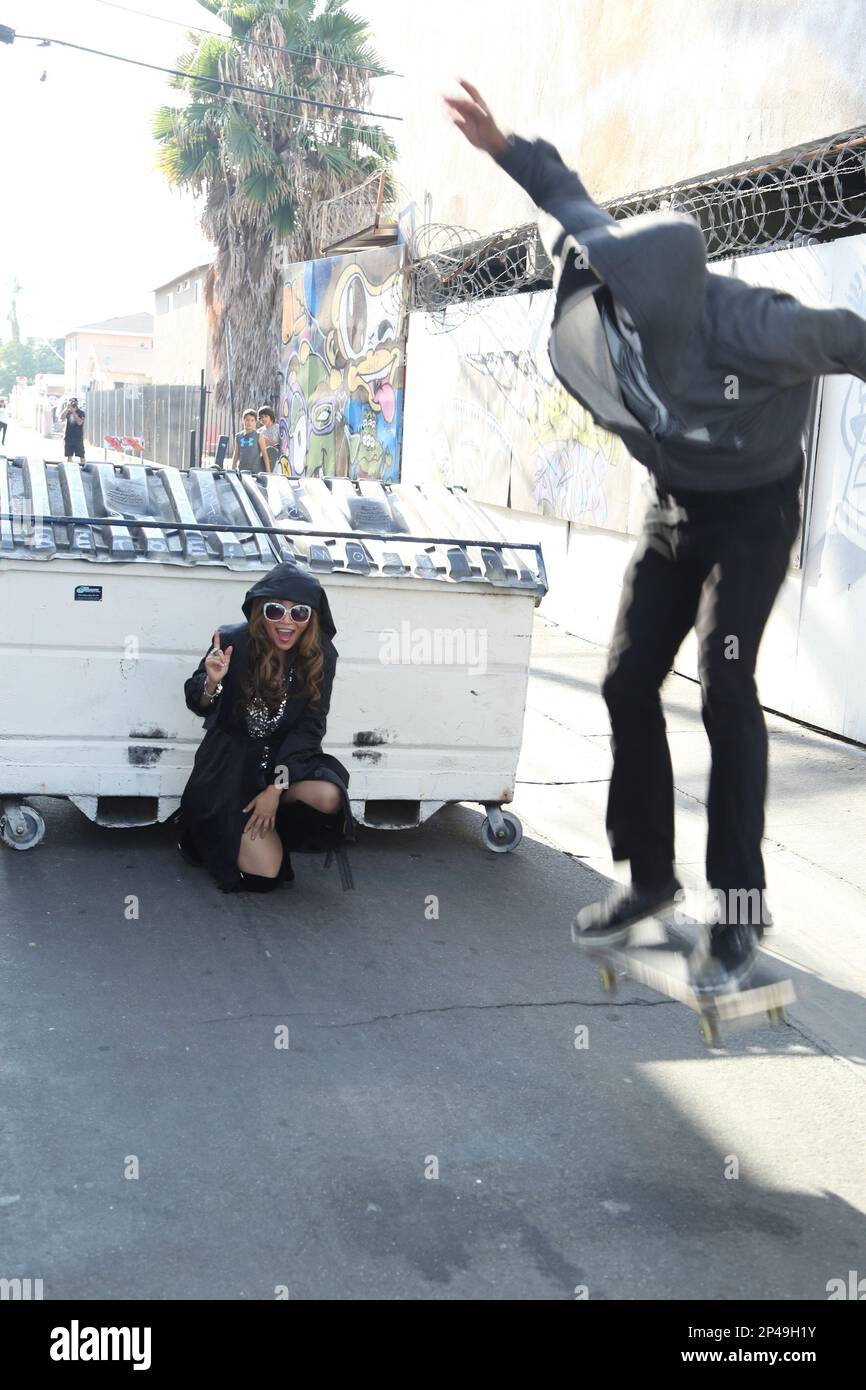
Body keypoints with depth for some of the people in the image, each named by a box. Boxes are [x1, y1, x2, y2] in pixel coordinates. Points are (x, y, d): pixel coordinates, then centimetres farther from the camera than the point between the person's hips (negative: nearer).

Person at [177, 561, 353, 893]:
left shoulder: (320, 655, -10)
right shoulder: (233, 641, -15)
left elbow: (310, 726, -8)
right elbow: (198, 706, -2)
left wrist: (276, 788, -17)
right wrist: (212, 682, -27)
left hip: (286, 756, 3)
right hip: (231, 759, -3)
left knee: (329, 797, -30)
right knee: (264, 872, -16)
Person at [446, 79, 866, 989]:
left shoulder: (748, 329, -36)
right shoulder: (607, 301, -21)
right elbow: (576, 208, 1)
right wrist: (505, 149, 7)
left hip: (754, 511, -5)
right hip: (675, 506, 6)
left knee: (725, 690, -17)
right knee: (628, 683, 1)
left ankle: (740, 908, -8)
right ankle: (650, 876, 15)